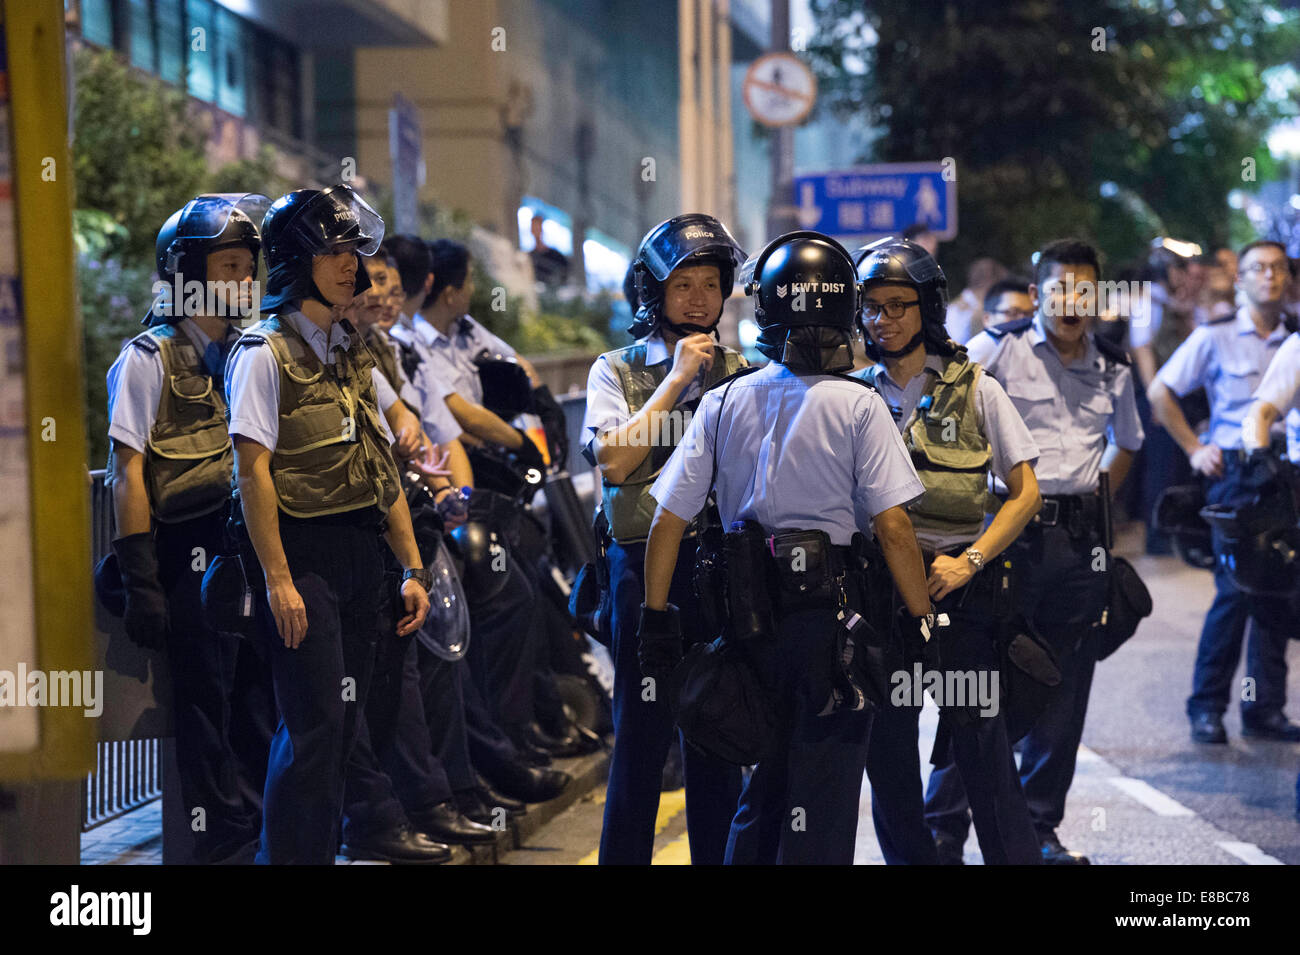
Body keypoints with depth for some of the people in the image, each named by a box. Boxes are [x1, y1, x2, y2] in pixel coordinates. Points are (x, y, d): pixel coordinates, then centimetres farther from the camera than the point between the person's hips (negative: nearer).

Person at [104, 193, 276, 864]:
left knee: (258, 694, 8)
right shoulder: (150, 357, -3)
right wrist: (140, 581, -14)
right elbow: (128, 473, -8)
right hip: (192, 553, -6)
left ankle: (261, 831, 19)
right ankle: (224, 840, 6)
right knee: (206, 699, -2)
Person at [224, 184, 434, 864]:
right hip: (303, 553, -7)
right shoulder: (265, 353, -6)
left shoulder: (354, 355, 16)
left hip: (363, 552, 7)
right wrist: (277, 579, -18)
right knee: (315, 723, -11)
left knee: (343, 718, 9)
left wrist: (412, 568, 12)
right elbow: (253, 471, -13)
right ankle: (290, 856, -3)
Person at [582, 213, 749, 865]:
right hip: (645, 562, -2)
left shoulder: (742, 373, 14)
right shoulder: (616, 371, 6)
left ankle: (715, 856, 15)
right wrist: (676, 380, -7)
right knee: (641, 734, 0)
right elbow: (613, 460, -10)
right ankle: (623, 856, 8)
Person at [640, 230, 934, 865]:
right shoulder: (857, 407, -9)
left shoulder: (723, 403, 2)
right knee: (823, 789, 4)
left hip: (748, 614, 4)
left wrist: (657, 617, 8)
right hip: (830, 609, -4)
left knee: (765, 776, 19)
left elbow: (668, 520, 1)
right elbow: (893, 528, -14)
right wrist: (921, 620, -6)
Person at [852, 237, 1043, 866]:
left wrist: (969, 561, -9)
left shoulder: (974, 390, 2)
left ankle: (1015, 857, 0)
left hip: (956, 585, -3)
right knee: (885, 743, 6)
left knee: (980, 743, -6)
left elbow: (1025, 492, 2)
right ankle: (910, 858, 18)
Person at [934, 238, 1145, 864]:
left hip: (1079, 536, 4)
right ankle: (943, 825, 5)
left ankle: (1039, 827, 17)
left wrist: (1096, 498, 15)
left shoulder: (1114, 370, 9)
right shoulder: (1001, 349, -5)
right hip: (1010, 528, -4)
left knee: (1065, 687, 7)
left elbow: (1127, 443, 27)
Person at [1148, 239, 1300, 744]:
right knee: (1234, 590, -8)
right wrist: (1194, 449, 1)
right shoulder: (1216, 338, 0)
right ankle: (1207, 707, 2)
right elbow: (1159, 393, 4)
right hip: (1234, 470, -4)